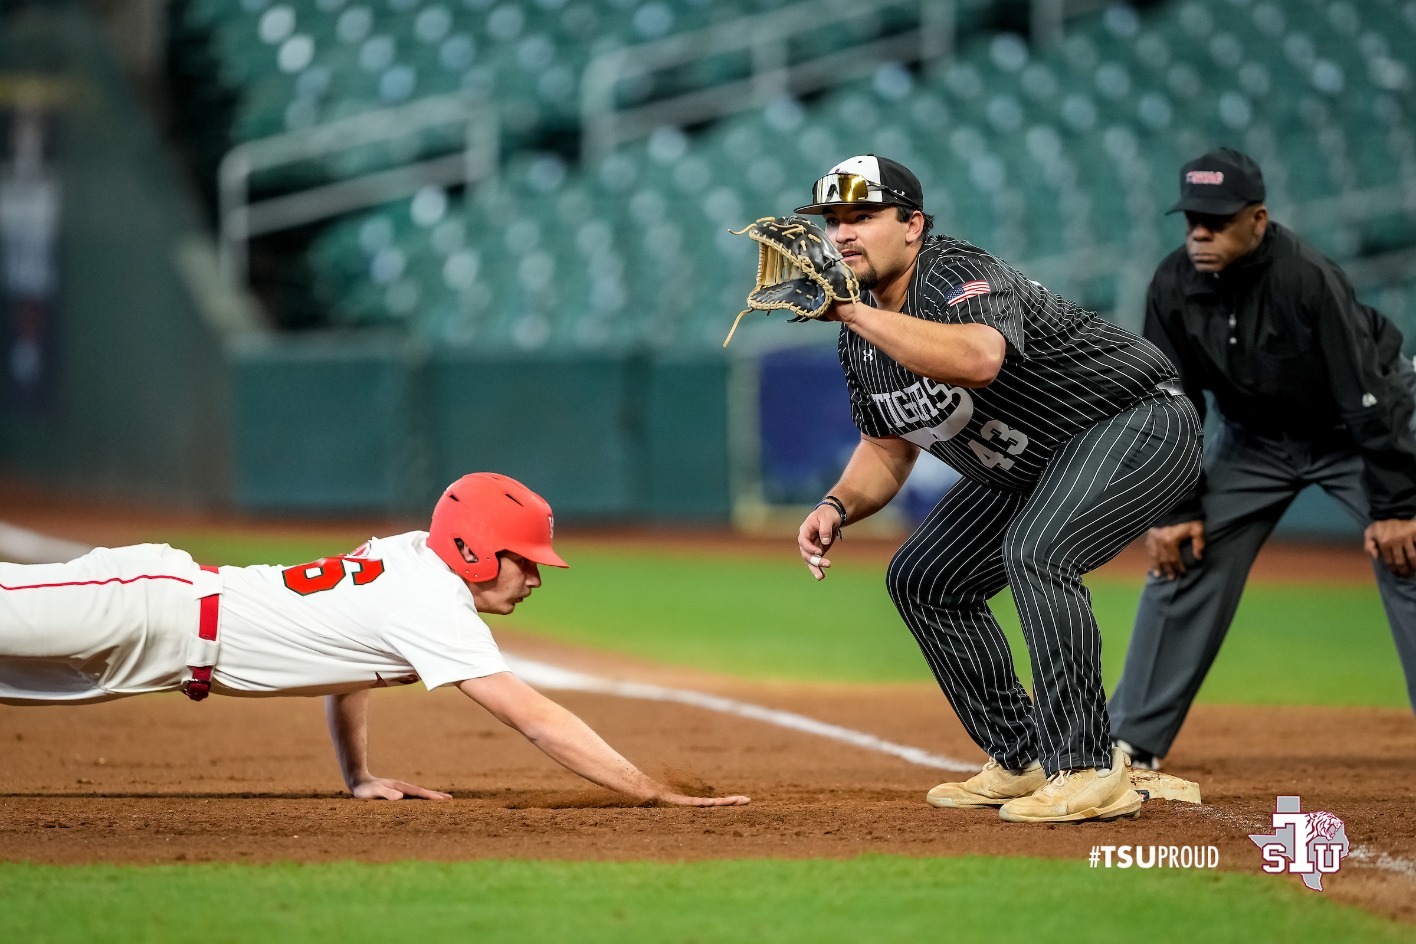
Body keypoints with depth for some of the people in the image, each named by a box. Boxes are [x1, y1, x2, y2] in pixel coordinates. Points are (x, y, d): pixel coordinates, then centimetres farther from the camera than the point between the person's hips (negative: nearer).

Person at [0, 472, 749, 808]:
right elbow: (536, 720, -22)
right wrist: (653, 794, -22)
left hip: (166, 584, 8)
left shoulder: (411, 555, 9)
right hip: (151, 612, -8)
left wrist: (357, 776, 23)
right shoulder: (430, 608, -18)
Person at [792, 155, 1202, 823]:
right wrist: (839, 506, -6)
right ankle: (1021, 764, 17)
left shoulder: (955, 273, -27)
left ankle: (1090, 773, -27)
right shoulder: (863, 335, 1)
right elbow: (889, 447, 14)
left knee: (1034, 551, -33)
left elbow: (980, 359, -50)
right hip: (1030, 464, 10)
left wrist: (855, 311, -47)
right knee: (923, 580, 9)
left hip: (1140, 423, -10)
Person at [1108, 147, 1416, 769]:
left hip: (1356, 431, -5)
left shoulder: (1307, 278, -33)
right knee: (1181, 559, -1)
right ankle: (1133, 741, 7)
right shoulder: (1174, 286, -18)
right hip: (1254, 437, 5)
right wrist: (1174, 508, -11)